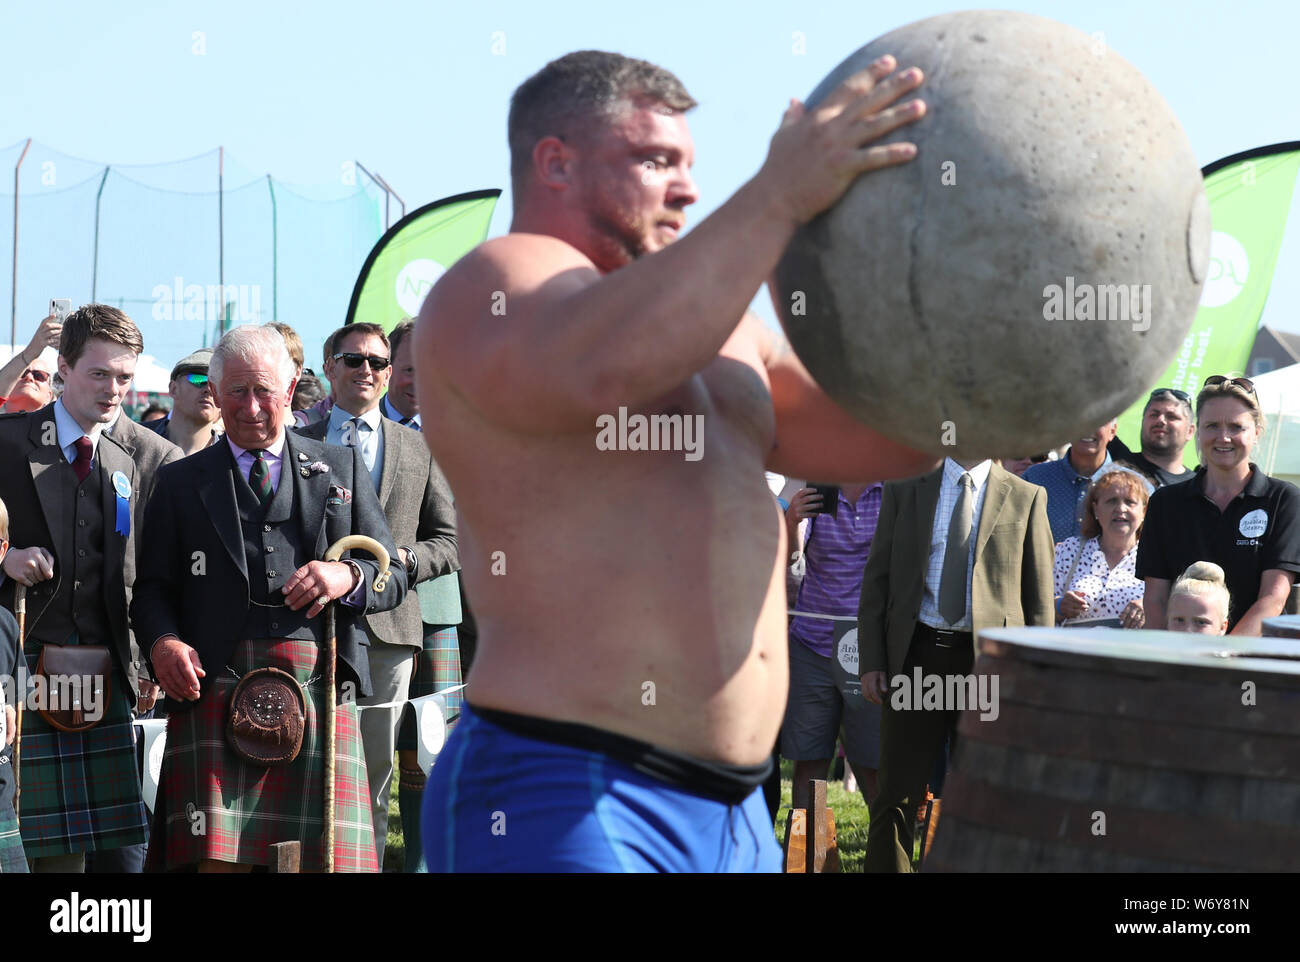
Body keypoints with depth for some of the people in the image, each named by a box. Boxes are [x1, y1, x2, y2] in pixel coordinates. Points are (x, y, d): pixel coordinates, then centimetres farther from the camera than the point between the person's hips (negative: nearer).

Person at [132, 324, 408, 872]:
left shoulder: (341, 468, 18)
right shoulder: (181, 482, 17)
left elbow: (394, 578, 15)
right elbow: (152, 588, 13)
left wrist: (350, 578, -8)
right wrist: (163, 641, -9)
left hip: (322, 686, 1)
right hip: (216, 688, -1)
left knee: (332, 858, -7)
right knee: (218, 860, -12)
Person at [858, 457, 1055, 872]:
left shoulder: (1027, 497, 4)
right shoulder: (904, 489, 8)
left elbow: (1039, 597, 3)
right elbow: (876, 579, 7)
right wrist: (870, 661, -1)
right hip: (915, 655, 1)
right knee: (896, 795, 1)